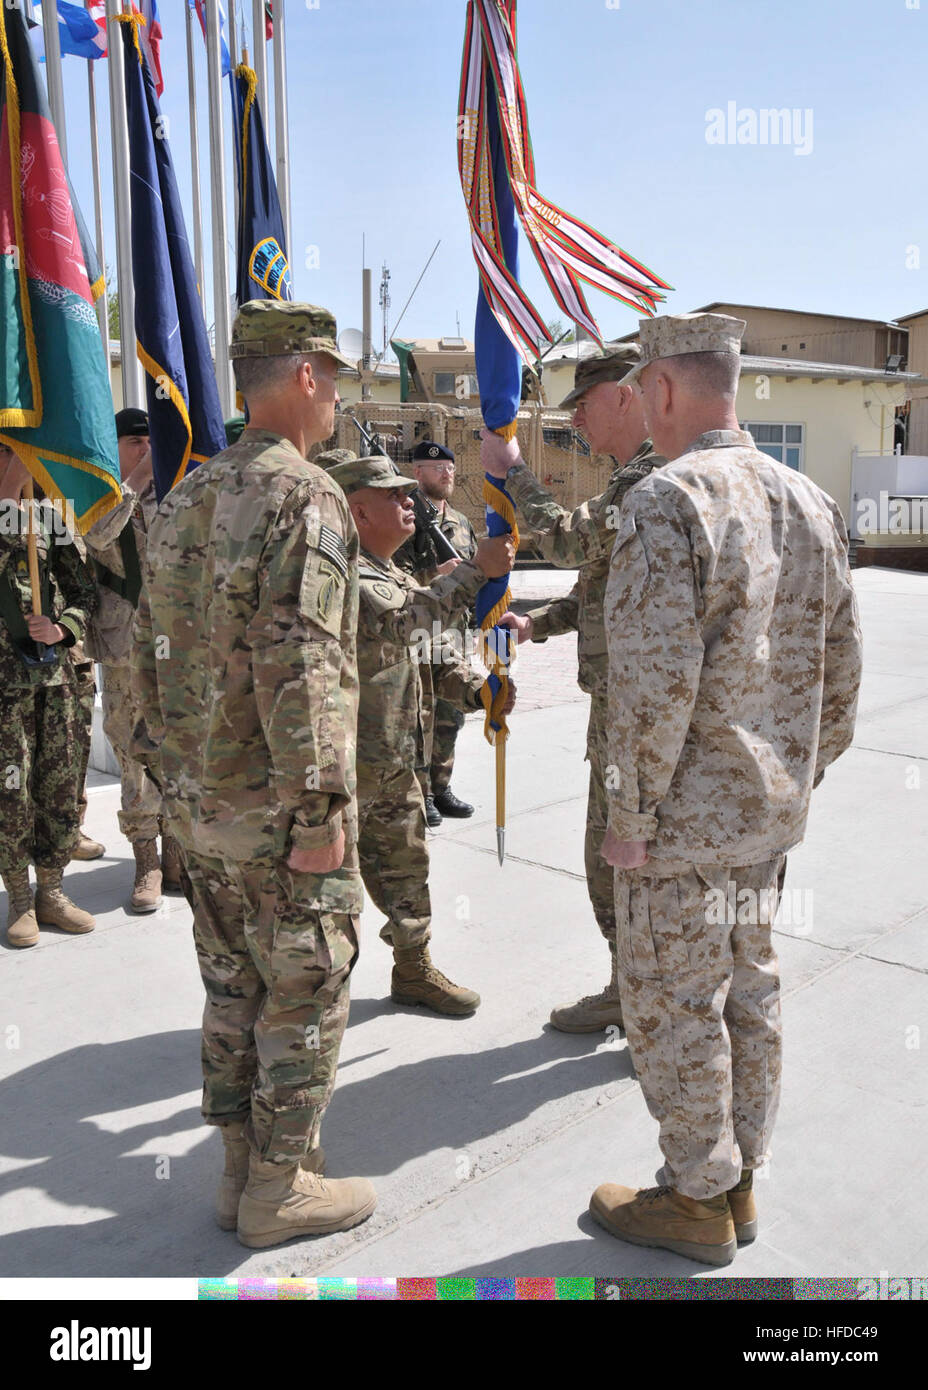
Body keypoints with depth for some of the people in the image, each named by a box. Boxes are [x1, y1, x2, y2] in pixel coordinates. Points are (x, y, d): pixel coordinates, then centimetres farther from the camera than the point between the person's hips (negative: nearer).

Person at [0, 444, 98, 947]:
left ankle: (51, 891, 22)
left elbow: (84, 591, 13)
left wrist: (64, 629, -6)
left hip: (62, 677, 4)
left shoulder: (48, 519, 13)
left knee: (62, 791, 7)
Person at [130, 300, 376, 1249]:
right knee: (305, 993, 7)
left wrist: (165, 764, 20)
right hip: (273, 804, -8)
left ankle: (241, 1171, 31)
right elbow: (299, 666, -24)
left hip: (197, 798, 8)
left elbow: (149, 647, 14)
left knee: (233, 985, 18)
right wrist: (319, 811, -20)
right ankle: (281, 1188, 21)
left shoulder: (186, 497, 11)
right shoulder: (303, 495, -16)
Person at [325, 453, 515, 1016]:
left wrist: (477, 689, -6)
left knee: (406, 863, 20)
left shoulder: (402, 580, 18)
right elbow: (402, 619, -31)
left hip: (396, 761, 10)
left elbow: (439, 656, 15)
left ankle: (415, 969, 38)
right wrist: (478, 569, -26)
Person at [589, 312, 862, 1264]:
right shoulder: (810, 502, 6)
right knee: (748, 993, 18)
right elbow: (841, 671, 10)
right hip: (770, 811, 8)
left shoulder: (664, 502, -18)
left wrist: (627, 818, -15)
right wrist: (798, 781, 19)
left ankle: (698, 1203, 25)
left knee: (671, 1006, 8)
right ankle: (739, 1181, 35)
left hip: (683, 820, -8)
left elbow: (652, 682, -25)